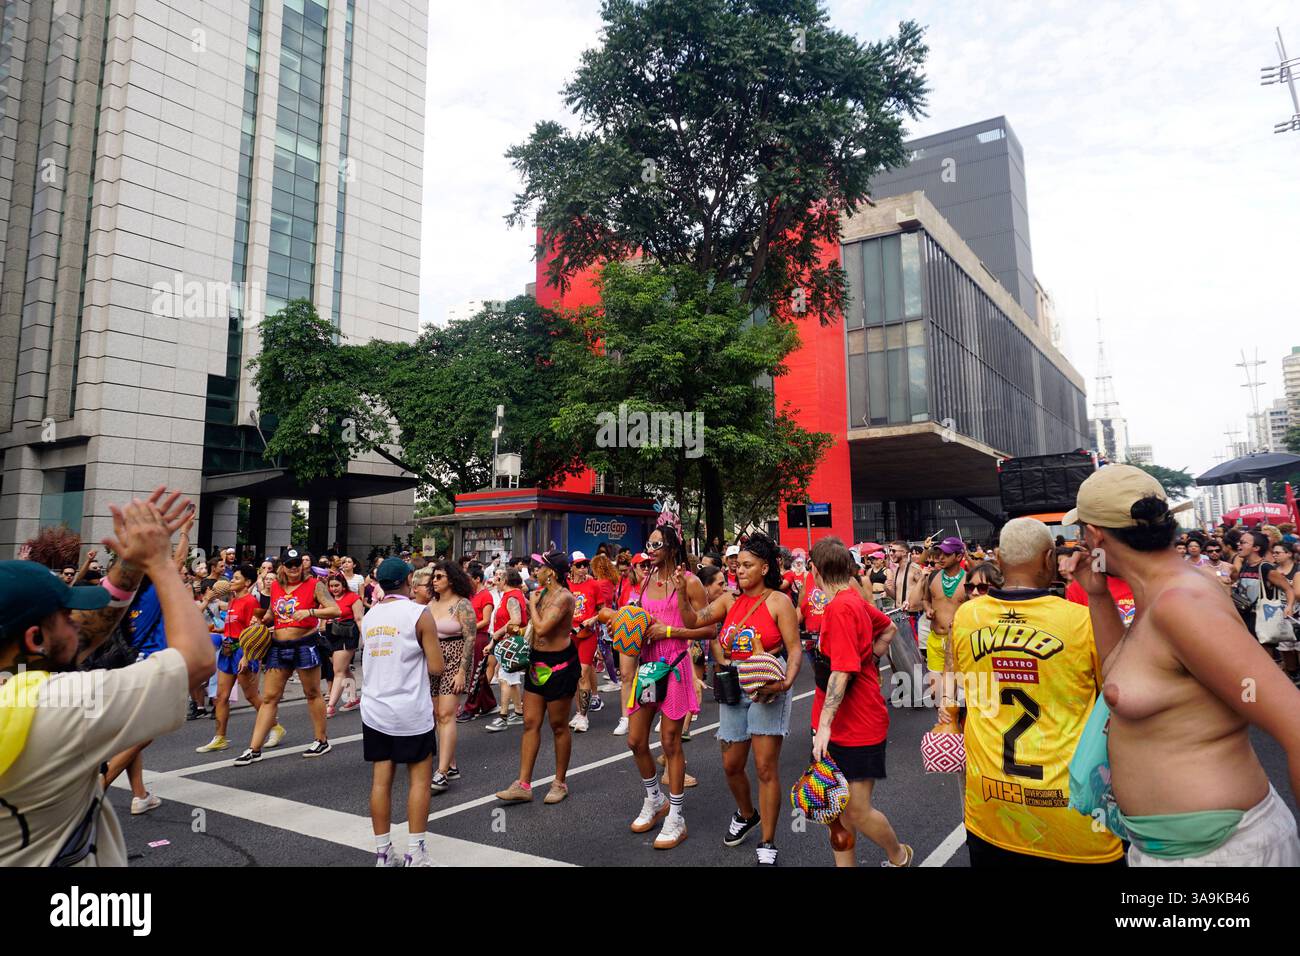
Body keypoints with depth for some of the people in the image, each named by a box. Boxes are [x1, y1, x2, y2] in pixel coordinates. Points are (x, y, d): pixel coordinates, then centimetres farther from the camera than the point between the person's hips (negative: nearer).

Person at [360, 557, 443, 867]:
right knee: (419, 778, 6)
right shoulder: (419, 614, -12)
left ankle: (383, 852, 16)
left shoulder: (369, 615, 6)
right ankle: (415, 852, 7)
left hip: (374, 710, 5)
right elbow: (436, 667, -13)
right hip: (412, 712, -5)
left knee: (380, 780, 9)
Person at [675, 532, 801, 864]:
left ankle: (767, 844, 11)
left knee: (766, 767, -3)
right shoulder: (730, 600, 8)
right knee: (731, 765, 12)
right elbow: (693, 621, 3)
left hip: (767, 690, -5)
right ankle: (746, 814, 42)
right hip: (733, 690, 5)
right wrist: (682, 591, -11)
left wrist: (787, 682, -25)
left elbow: (795, 649, -9)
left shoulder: (779, 601, -6)